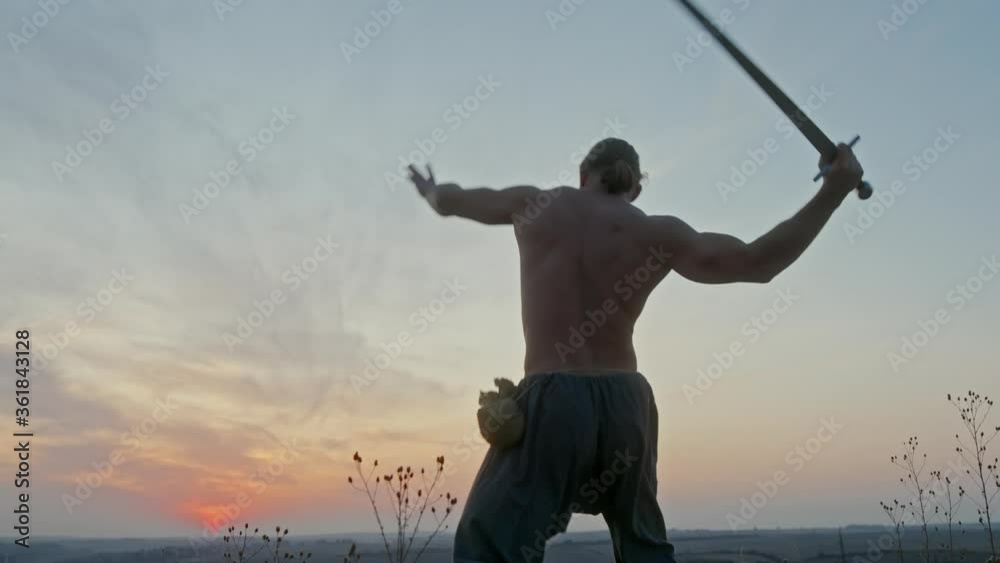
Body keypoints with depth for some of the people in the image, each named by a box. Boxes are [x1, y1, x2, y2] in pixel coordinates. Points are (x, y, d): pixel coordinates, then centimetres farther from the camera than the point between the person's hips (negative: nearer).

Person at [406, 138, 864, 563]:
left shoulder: (534, 205, 7)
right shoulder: (657, 234, 4)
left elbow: (450, 202, 25)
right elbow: (757, 263, -6)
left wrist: (432, 192, 50)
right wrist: (834, 191, 1)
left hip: (553, 399, -3)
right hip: (626, 402, 3)